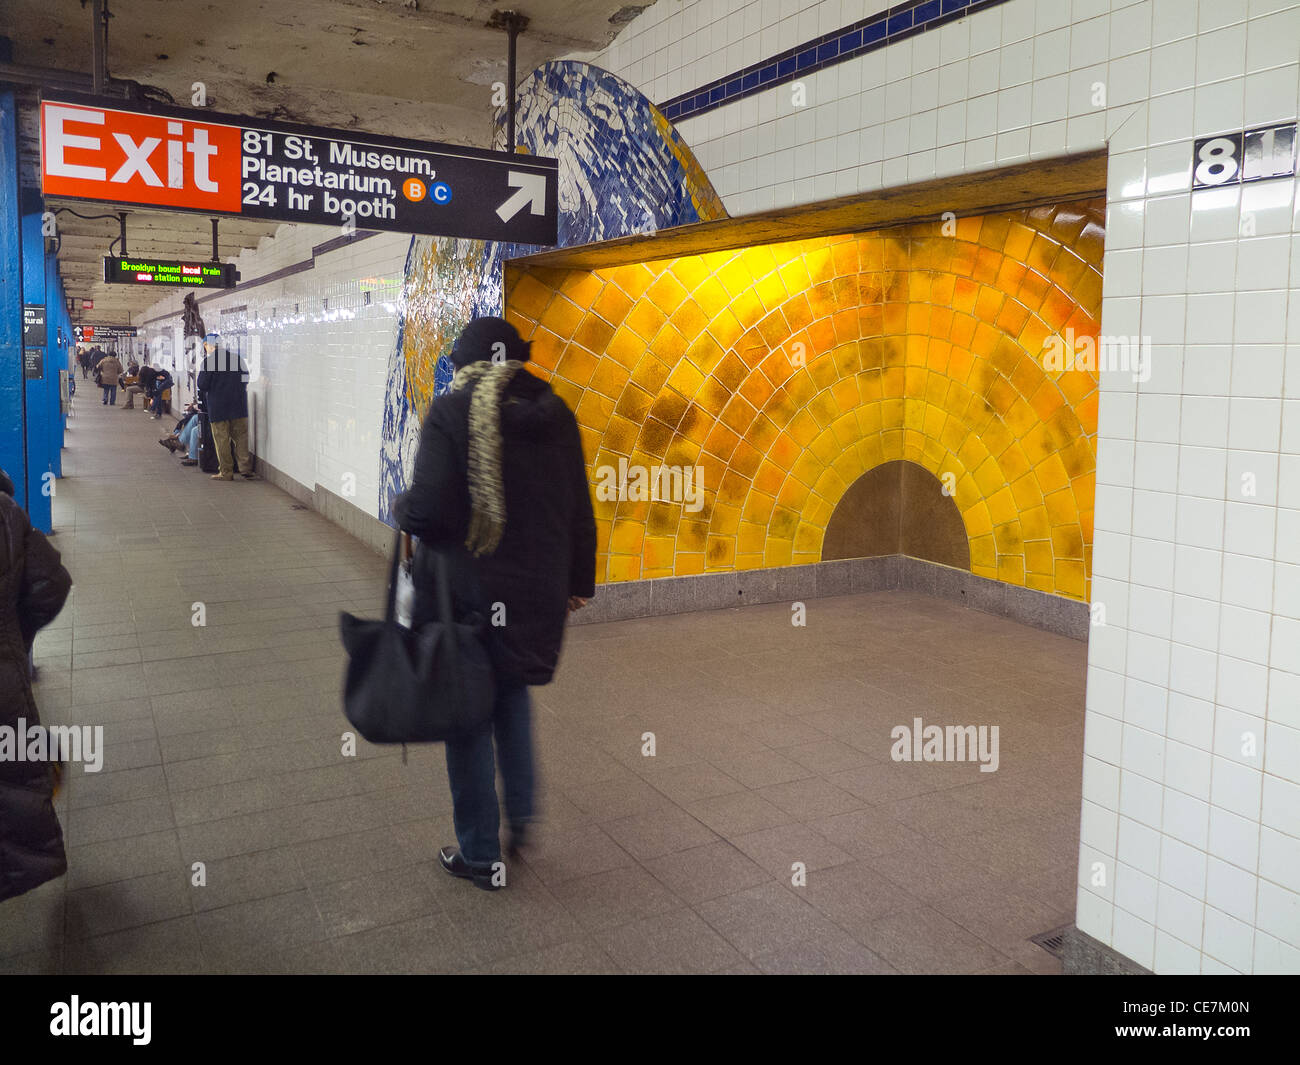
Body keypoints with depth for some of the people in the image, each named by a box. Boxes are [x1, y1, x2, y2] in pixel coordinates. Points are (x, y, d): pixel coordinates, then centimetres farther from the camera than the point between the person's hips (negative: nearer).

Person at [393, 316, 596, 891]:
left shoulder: (452, 410, -11)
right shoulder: (556, 414, 2)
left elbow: (428, 508, -20)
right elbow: (579, 512, 6)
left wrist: (401, 506, 3)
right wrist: (578, 581, 19)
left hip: (465, 590, -4)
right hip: (538, 590, 5)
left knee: (468, 715, 10)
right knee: (512, 694, 28)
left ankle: (481, 854, 22)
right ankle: (521, 813, 24)